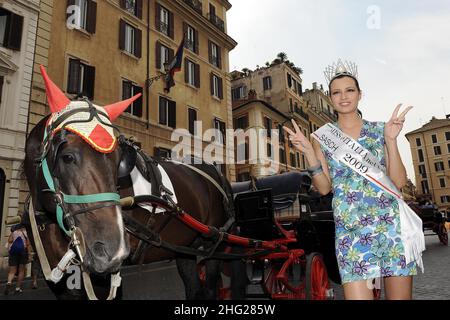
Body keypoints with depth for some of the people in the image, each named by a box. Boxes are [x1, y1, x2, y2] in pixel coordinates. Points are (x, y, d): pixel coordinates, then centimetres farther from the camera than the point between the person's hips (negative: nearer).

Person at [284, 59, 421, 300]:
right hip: (351, 230, -1)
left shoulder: (380, 130, 7)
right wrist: (309, 153, -12)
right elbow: (324, 188, 1)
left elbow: (399, 181, 1)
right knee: (357, 295, -9)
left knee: (400, 295, 6)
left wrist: (391, 140, -10)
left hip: (393, 224, 2)